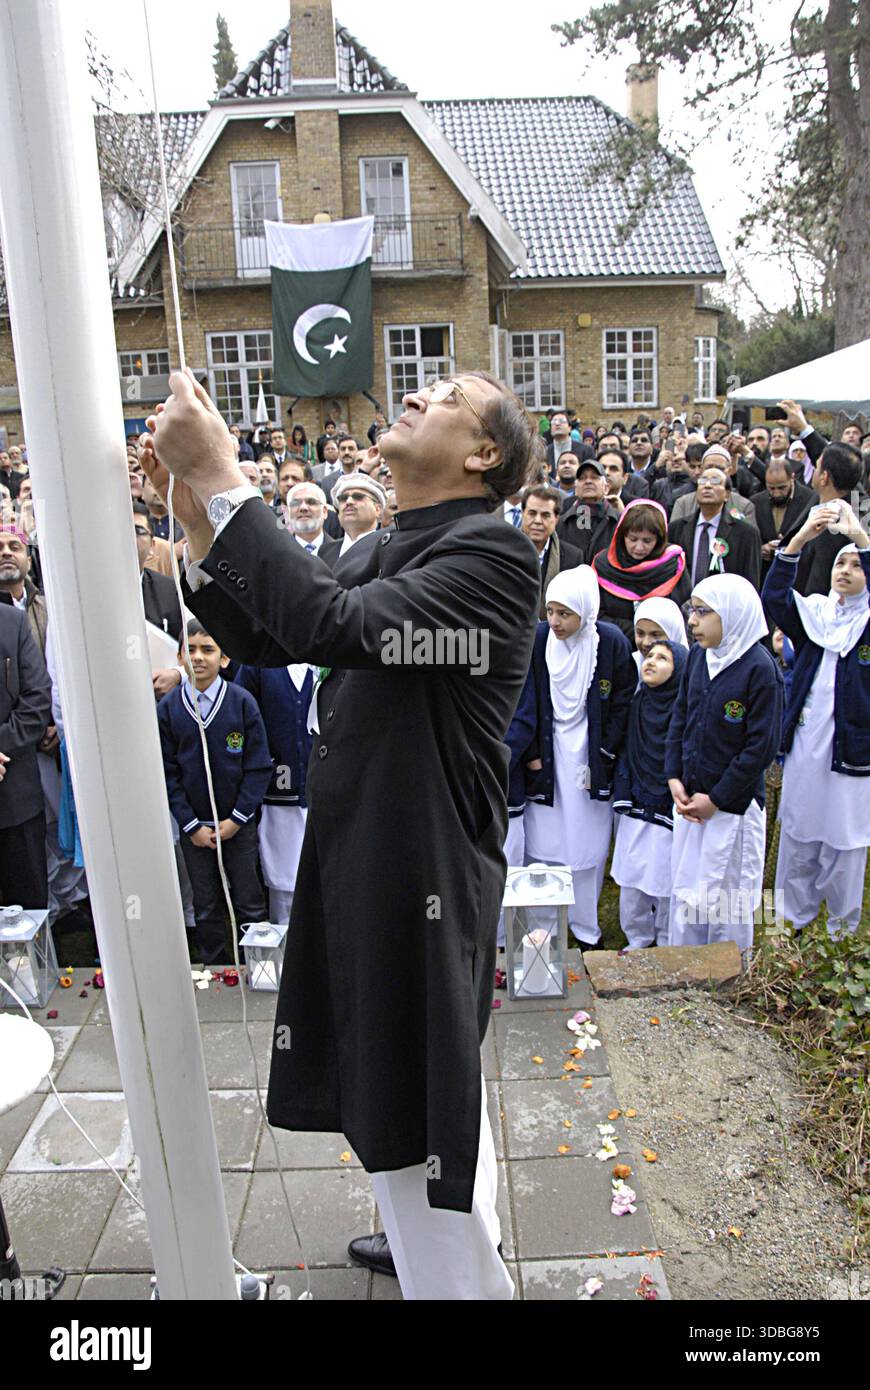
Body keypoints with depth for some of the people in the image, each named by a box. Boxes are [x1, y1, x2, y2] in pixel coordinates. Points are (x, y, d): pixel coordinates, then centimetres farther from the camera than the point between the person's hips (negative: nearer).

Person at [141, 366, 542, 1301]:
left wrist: (218, 477, -25)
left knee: (420, 1095, 7)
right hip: (357, 848, 9)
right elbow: (262, 640, 9)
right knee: (426, 1073, 27)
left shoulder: (491, 552, -18)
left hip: (421, 868, -9)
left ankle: (458, 1275, 34)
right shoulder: (386, 553, 11)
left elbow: (332, 625, -32)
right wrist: (198, 517, -2)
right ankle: (444, 1237, 52)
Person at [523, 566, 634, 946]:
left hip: (591, 758, 0)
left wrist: (603, 754, -5)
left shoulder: (611, 641, -8)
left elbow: (623, 702, -1)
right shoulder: (537, 639, -7)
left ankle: (585, 926, 23)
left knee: (589, 845, 7)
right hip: (546, 757, 1)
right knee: (542, 844, 3)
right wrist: (532, 754, -4)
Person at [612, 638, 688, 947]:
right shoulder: (637, 703, 6)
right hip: (635, 809, 5)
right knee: (631, 879, 11)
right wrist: (622, 799, 4)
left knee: (666, 885, 5)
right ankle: (637, 940, 29)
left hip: (668, 814, -5)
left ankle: (667, 946, 24)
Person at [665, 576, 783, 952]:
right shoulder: (698, 655, 3)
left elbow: (762, 746, -16)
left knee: (726, 899, 7)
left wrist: (717, 798, -13)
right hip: (690, 799, 6)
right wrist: (674, 777, 1)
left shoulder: (760, 667, -17)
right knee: (684, 889, 16)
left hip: (733, 805, -6)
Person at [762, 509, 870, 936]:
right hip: (804, 742, 4)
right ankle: (795, 920, 29)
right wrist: (799, 540, -23)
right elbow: (774, 598, -12)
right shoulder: (815, 612, 6)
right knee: (797, 837, 13)